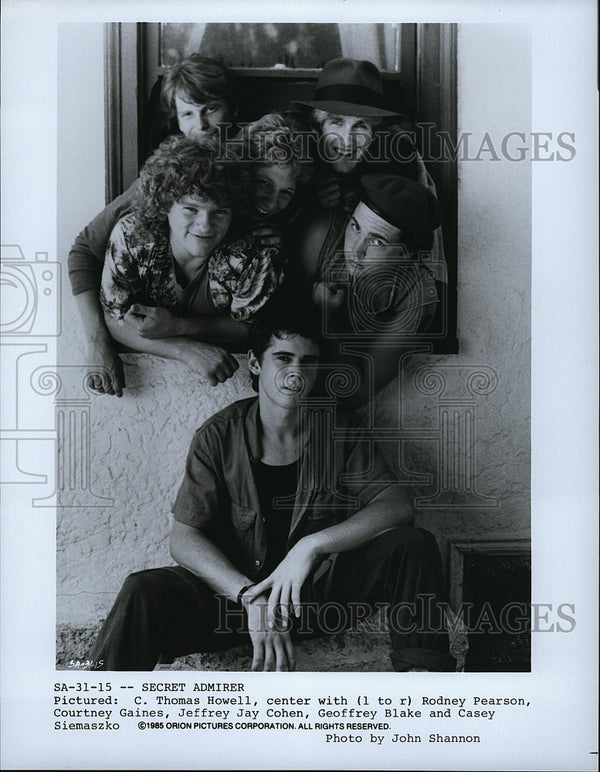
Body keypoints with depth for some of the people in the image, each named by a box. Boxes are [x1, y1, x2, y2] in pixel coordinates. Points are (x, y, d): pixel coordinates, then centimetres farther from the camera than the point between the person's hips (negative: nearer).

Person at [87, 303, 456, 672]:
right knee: (145, 591, -29)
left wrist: (312, 545, -25)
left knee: (414, 545, -21)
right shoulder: (220, 436, -4)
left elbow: (398, 506, -11)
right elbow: (184, 538, -10)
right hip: (235, 586, -1)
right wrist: (250, 597, -26)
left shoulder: (340, 431, 0)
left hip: (322, 587, 2)